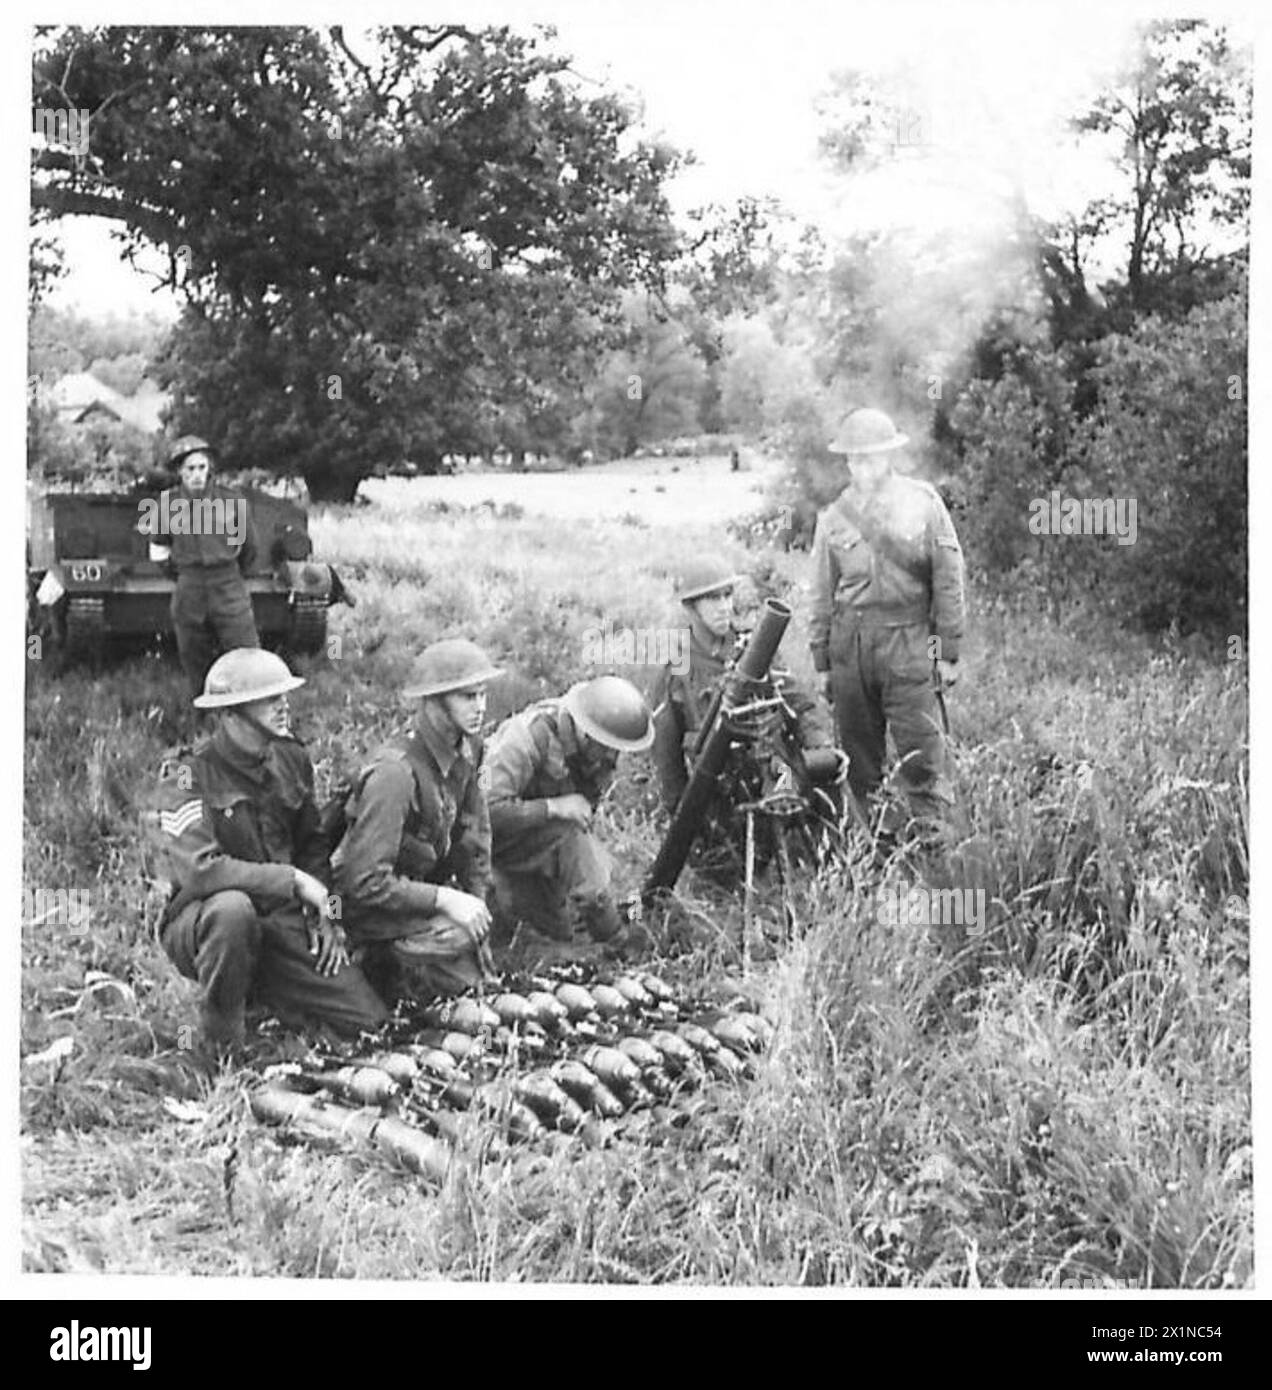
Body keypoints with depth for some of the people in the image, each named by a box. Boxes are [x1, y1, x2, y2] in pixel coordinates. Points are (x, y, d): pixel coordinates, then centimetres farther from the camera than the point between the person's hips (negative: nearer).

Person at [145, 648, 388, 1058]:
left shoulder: (291, 759, 4)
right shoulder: (188, 774, -17)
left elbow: (313, 844, 17)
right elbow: (198, 870, -31)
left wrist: (325, 916, 3)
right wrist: (293, 880, -28)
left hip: (282, 920, 6)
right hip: (201, 922, -6)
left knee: (372, 1021, -7)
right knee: (233, 908, -43)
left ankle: (260, 991, 19)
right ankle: (221, 1032, -16)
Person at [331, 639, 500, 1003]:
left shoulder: (464, 751, -3)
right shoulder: (394, 772, -30)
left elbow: (475, 835, 10)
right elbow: (365, 881, -31)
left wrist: (476, 900, -2)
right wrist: (444, 899, -30)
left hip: (417, 888, 8)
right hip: (368, 906, -8)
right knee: (458, 938, -28)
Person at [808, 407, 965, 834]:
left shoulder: (924, 503, 2)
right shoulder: (833, 517, 9)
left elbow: (949, 581, 4)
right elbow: (822, 595, 15)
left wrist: (949, 653, 1)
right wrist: (821, 663, 12)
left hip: (908, 640, -3)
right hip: (849, 640, 3)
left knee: (922, 756, -6)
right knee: (859, 758, 6)